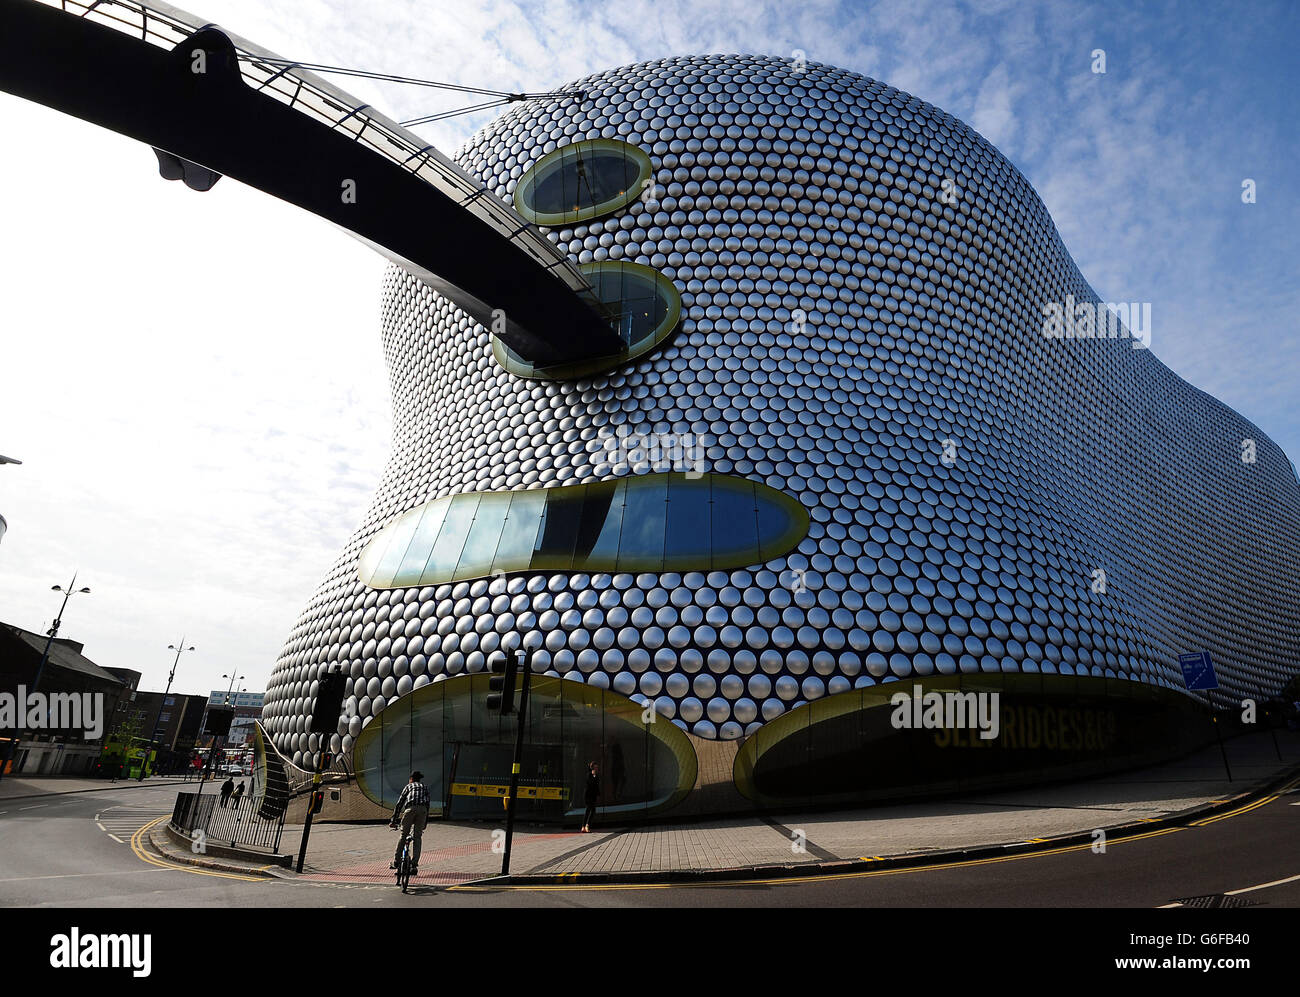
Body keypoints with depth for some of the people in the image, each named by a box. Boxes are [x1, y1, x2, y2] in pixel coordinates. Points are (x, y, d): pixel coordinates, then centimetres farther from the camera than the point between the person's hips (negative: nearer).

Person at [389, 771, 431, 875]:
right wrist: (425, 824, 30)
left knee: (403, 835, 11)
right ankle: (414, 865, 1)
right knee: (417, 837, 8)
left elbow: (399, 803, 21)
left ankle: (396, 862, 11)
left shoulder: (408, 786, 26)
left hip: (410, 809, -1)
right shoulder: (425, 787, 31)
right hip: (422, 810, 1)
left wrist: (393, 820, 23)